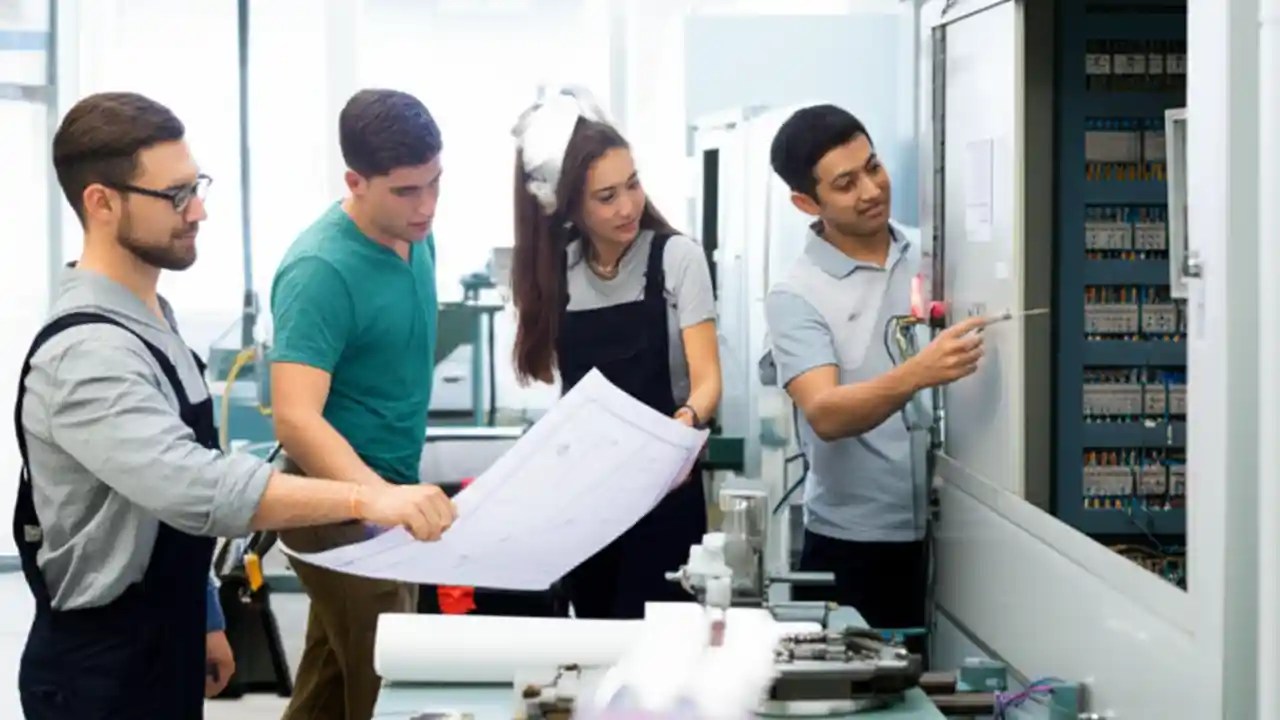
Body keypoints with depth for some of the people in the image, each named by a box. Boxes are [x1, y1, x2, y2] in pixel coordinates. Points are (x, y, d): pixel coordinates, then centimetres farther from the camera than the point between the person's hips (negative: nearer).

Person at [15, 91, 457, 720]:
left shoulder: (149, 318, 7)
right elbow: (197, 487, -38)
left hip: (162, 648, 9)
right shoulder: (86, 354, -25)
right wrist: (364, 499, -45)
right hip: (101, 669, -9)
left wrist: (201, 621, 20)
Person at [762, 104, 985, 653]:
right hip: (855, 544, -3)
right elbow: (826, 415, -23)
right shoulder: (796, 296, -9)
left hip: (947, 530, 4)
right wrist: (917, 374, -38)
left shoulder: (930, 259, 4)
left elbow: (970, 374, 16)